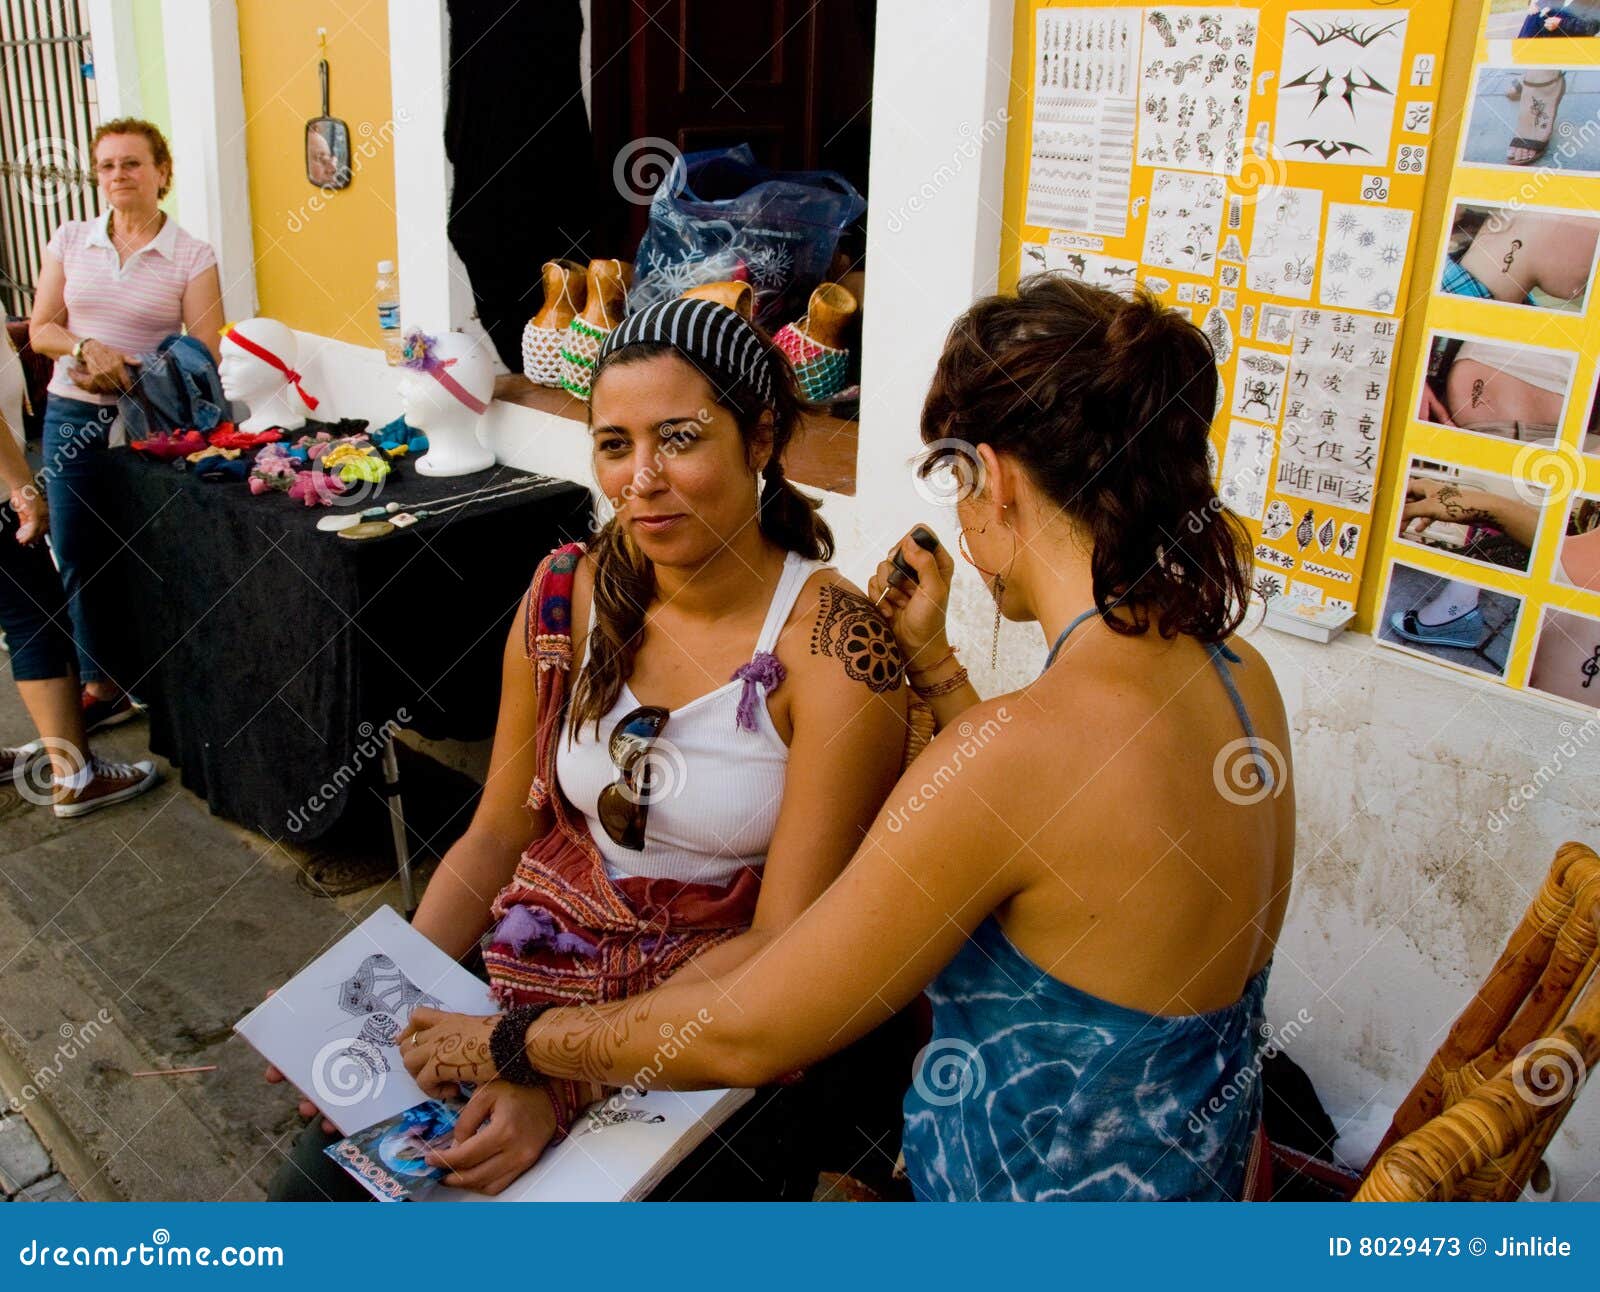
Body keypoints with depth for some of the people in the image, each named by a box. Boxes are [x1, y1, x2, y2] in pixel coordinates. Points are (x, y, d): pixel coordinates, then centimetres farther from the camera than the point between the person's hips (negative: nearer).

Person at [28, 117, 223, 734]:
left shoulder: (191, 256, -3)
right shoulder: (71, 240, 6)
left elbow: (203, 356, -8)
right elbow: (41, 330, 6)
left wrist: (126, 371, -17)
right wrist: (87, 347, -14)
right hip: (73, 418, 4)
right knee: (79, 558, 8)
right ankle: (102, 684, 21)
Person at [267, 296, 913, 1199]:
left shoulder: (835, 651, -17)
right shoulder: (566, 598, -2)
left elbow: (782, 945, -16)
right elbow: (499, 834, 7)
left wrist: (568, 1079, -23)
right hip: (535, 982, 4)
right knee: (316, 1180, -9)